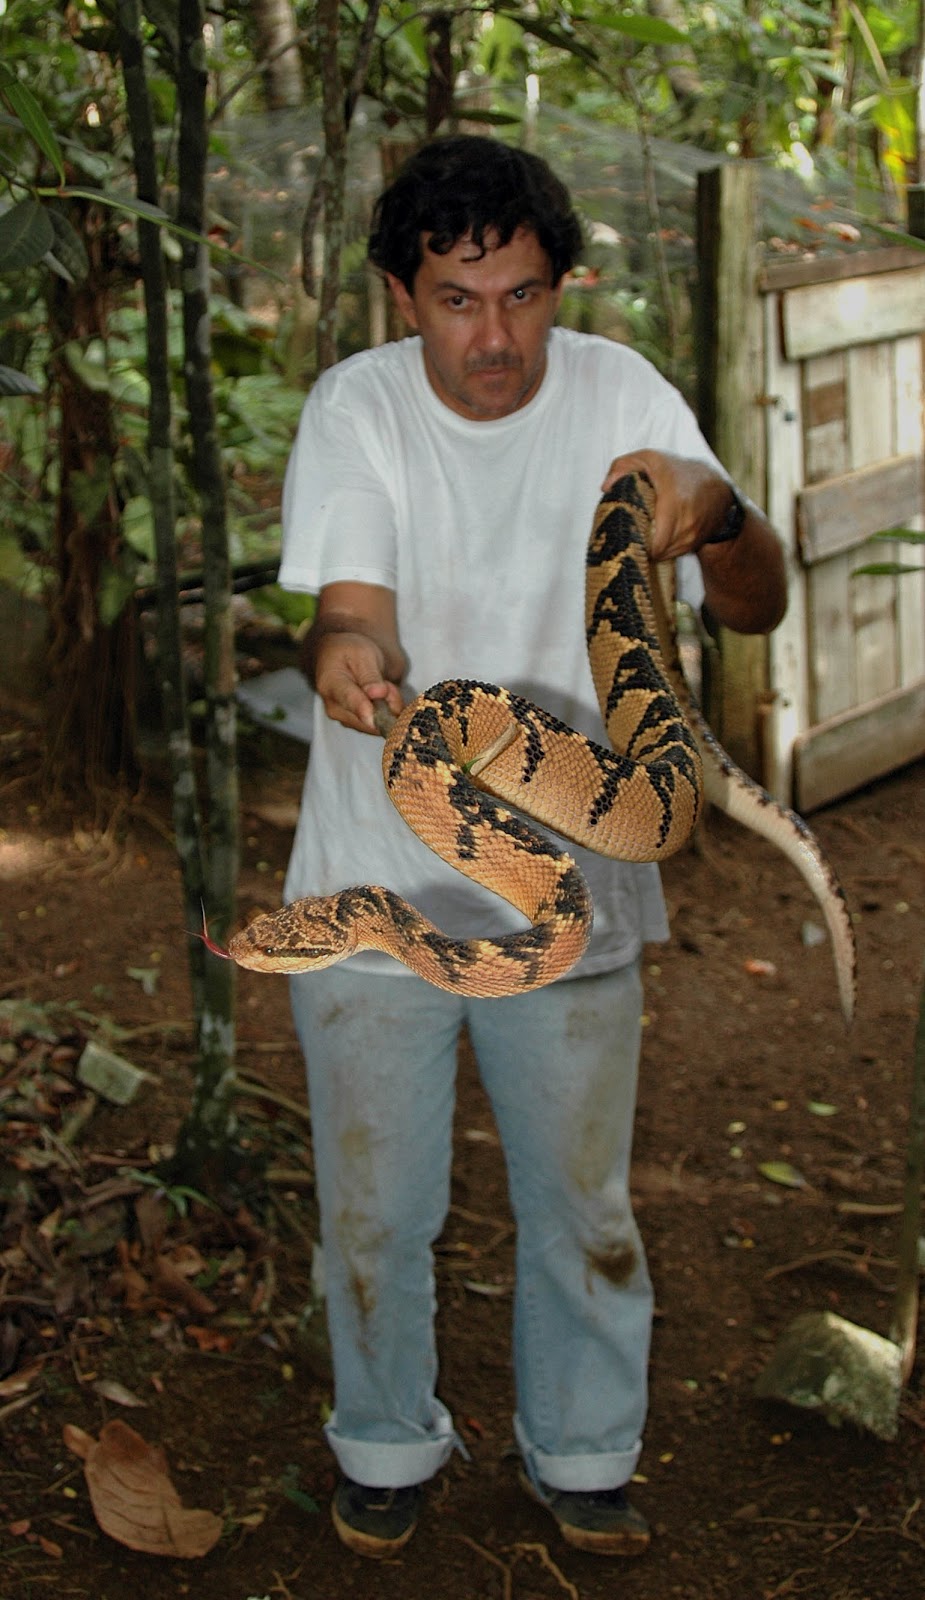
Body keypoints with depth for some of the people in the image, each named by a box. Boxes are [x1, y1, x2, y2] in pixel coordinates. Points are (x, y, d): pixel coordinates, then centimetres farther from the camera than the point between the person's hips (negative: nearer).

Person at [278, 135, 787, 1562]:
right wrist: (344, 657, -48)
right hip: (376, 888, -1)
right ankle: (389, 1444, 39)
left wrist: (717, 515, -38)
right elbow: (352, 617, -23)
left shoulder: (620, 396, -9)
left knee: (582, 1205, 15)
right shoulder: (357, 407, -12)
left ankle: (581, 1454, 39)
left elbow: (758, 610, -15)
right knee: (375, 1209, 13)